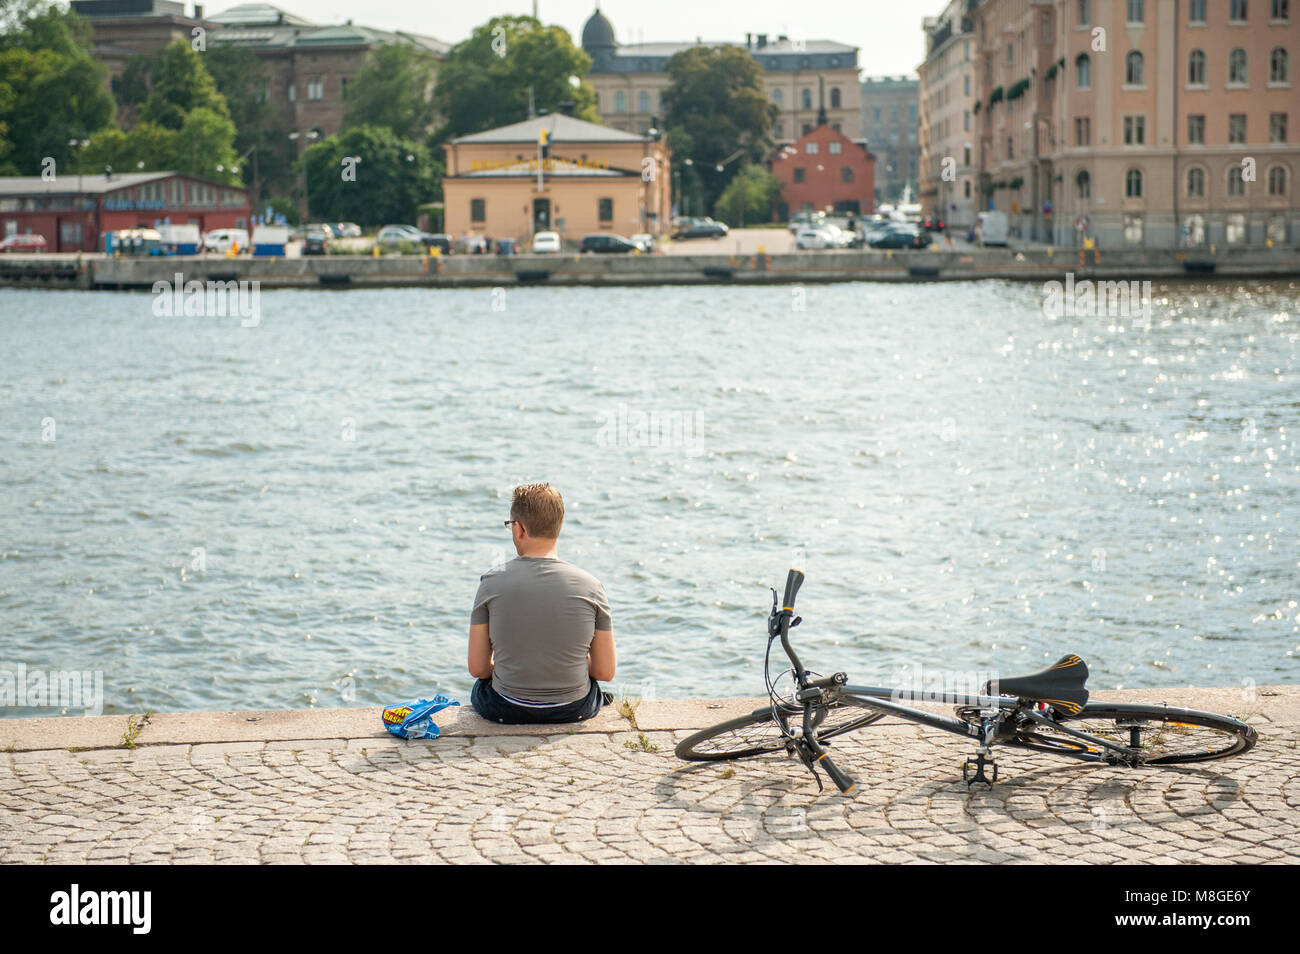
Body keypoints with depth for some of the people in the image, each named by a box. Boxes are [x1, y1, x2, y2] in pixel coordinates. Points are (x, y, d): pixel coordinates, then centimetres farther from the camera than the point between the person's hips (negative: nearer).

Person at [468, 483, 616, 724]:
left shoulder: (491, 582, -10)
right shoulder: (590, 586, -10)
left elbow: (477, 668, -6)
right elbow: (606, 672, -4)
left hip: (506, 711, 0)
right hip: (574, 710, 0)